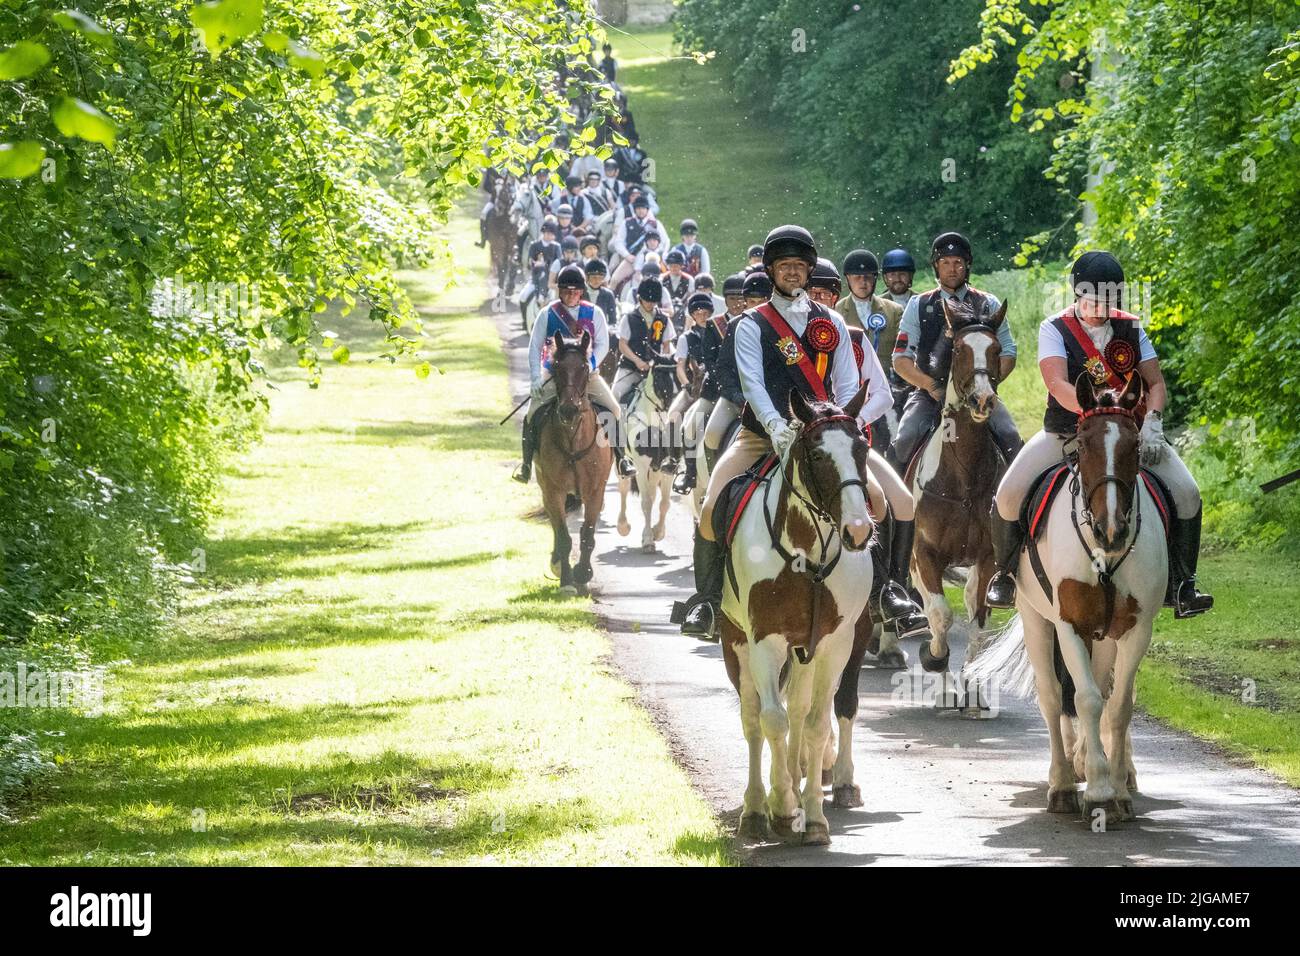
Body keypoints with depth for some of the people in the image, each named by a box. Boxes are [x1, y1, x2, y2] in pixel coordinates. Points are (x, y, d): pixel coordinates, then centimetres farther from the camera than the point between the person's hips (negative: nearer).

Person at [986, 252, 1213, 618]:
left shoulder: (1130, 329, 4)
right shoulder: (1054, 329, -6)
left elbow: (1156, 384, 1)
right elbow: (1058, 384, -21)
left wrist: (1152, 423, -20)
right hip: (1065, 432, -2)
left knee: (1186, 493, -17)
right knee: (1009, 495, -21)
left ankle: (1180, 585, -4)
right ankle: (1005, 574, 6)